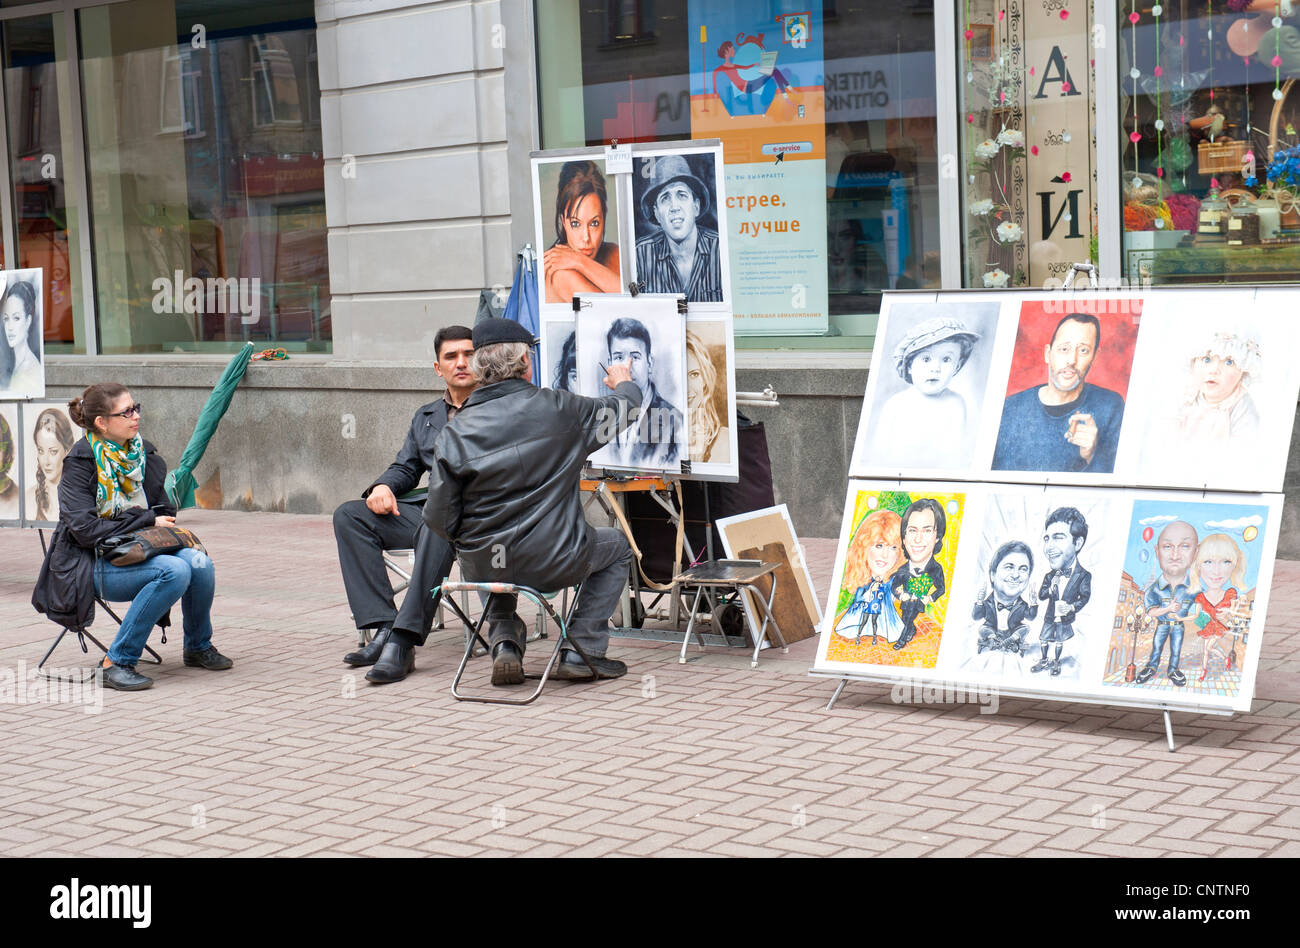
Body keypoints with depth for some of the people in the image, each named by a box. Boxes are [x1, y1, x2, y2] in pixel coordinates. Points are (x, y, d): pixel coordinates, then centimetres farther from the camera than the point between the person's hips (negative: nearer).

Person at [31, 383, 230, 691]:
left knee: (199, 563, -24)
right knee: (175, 570, -31)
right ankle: (117, 663, -23)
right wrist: (147, 521, -15)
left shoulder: (144, 454, 9)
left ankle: (198, 647, 2)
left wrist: (165, 525, -5)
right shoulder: (80, 463, -10)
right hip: (94, 565, -6)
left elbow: (164, 511, 19)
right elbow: (85, 529, -18)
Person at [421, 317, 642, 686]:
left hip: (481, 568, 3)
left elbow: (439, 519, -6)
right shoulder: (557, 408, -10)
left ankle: (504, 641, 19)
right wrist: (623, 384, 33)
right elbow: (624, 409, 9)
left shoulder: (456, 431, -7)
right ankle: (583, 651, 17)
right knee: (617, 546, 27)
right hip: (552, 564, -3)